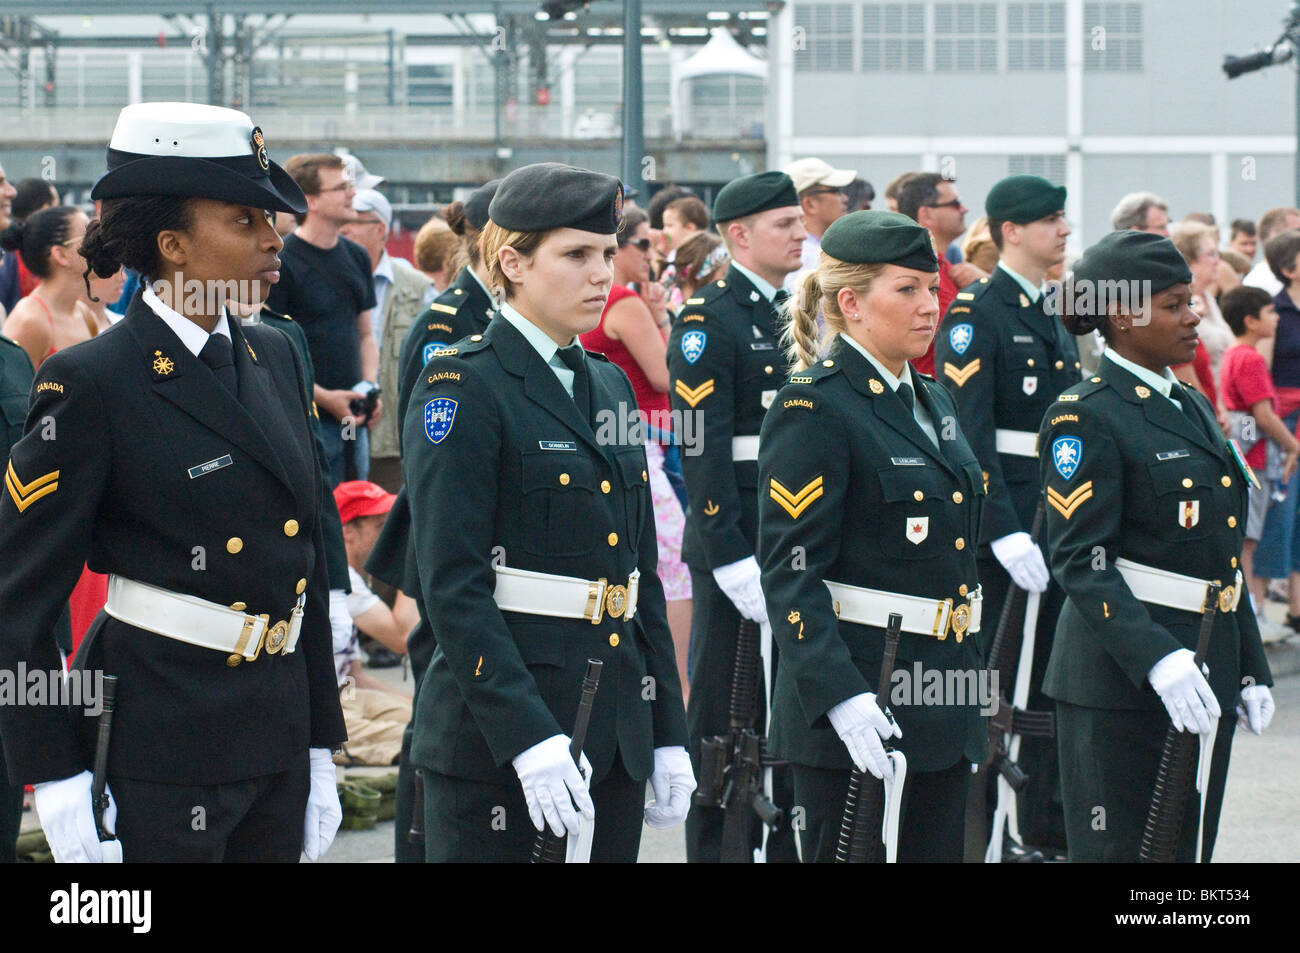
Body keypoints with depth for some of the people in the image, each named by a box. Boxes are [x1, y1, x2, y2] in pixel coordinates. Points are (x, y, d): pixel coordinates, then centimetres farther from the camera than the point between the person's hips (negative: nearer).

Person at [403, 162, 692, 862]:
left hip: (616, 733, 7)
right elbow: (453, 587, -16)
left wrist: (669, 735, 12)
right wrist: (531, 741, -23)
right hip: (495, 743, -7)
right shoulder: (463, 389, -8)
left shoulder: (609, 386, 15)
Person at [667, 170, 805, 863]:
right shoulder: (707, 322, -10)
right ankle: (715, 845, 8)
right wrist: (733, 558, -21)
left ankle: (789, 841, 20)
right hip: (735, 539, -7)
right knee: (724, 708, 0)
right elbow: (703, 450, -16)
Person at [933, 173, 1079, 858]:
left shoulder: (1051, 315, 15)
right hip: (999, 514, -8)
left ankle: (1048, 821, 19)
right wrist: (1005, 532, -24)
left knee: (1055, 670, 11)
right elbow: (967, 434, -18)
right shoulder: (976, 314, -11)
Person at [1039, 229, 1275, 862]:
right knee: (1116, 852, -4)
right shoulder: (1085, 418, -11)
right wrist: (1158, 660, -29)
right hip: (1119, 684, -8)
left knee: (1187, 852, 10)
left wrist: (1250, 667, 18)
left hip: (1206, 676, 8)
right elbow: (1081, 562, -19)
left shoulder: (1192, 408, 15)